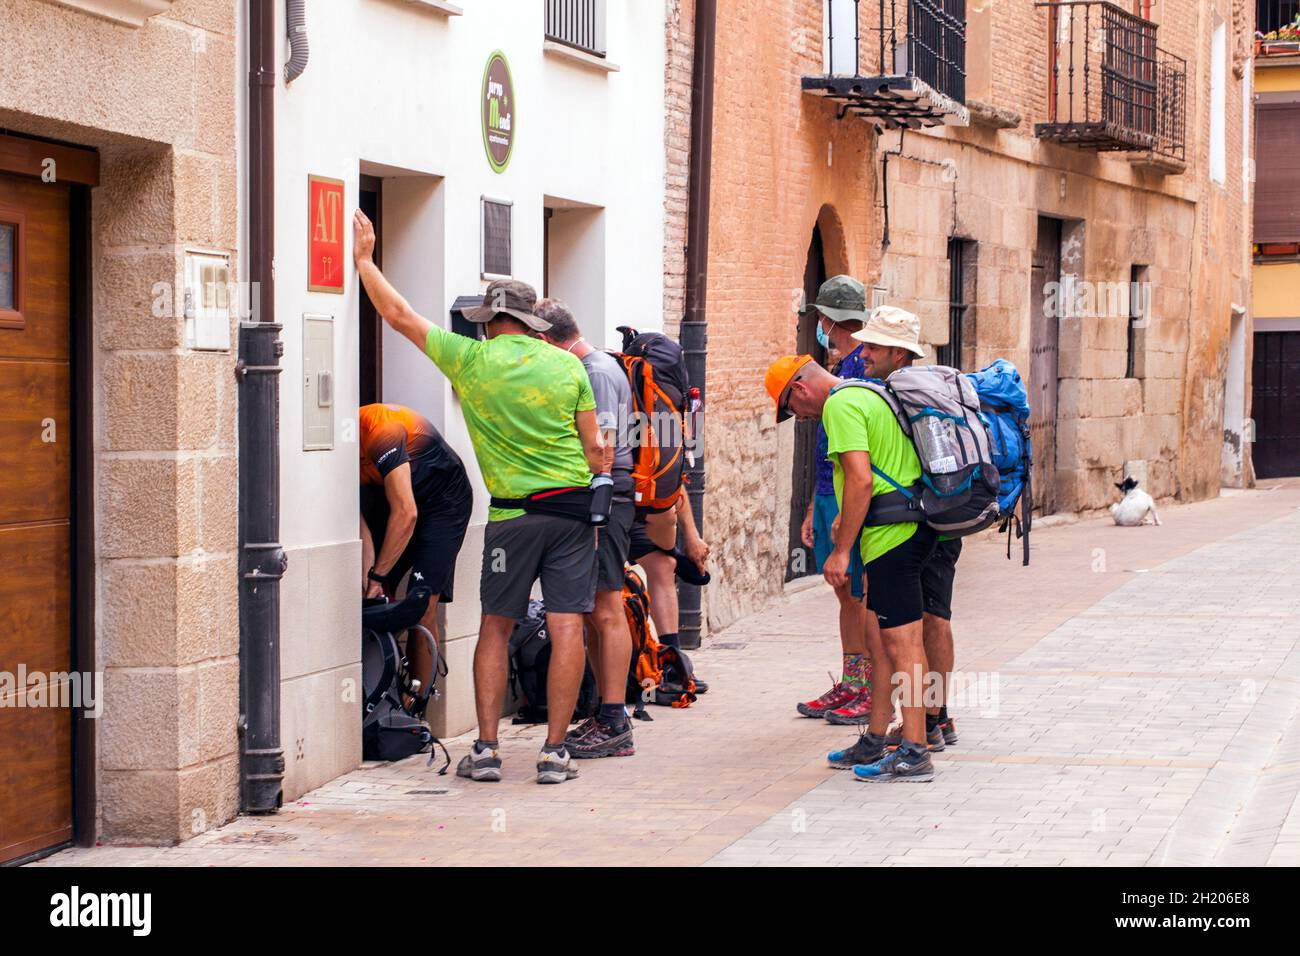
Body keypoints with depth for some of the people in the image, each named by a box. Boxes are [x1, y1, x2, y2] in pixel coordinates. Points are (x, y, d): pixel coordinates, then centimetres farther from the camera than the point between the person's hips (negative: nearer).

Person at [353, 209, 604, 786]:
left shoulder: (471, 359, -1)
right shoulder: (569, 366, 4)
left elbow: (399, 315, 8)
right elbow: (594, 447, 6)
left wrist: (364, 258, 18)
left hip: (514, 513, -1)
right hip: (575, 508, 2)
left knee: (496, 627, 10)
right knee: (566, 627, 1)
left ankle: (486, 749, 6)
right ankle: (555, 752, -1)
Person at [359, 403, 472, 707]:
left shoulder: (380, 432, -36)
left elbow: (406, 513, -36)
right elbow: (359, 522, -12)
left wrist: (377, 576, -30)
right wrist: (368, 577, -24)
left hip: (443, 498, -7)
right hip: (393, 500, 7)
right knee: (374, 599, -3)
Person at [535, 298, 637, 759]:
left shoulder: (598, 372, -12)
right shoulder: (584, 370, 19)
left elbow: (603, 450, -18)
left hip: (604, 500, -10)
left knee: (605, 612, -8)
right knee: (592, 614, 12)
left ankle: (614, 726, -7)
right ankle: (607, 716, 19)